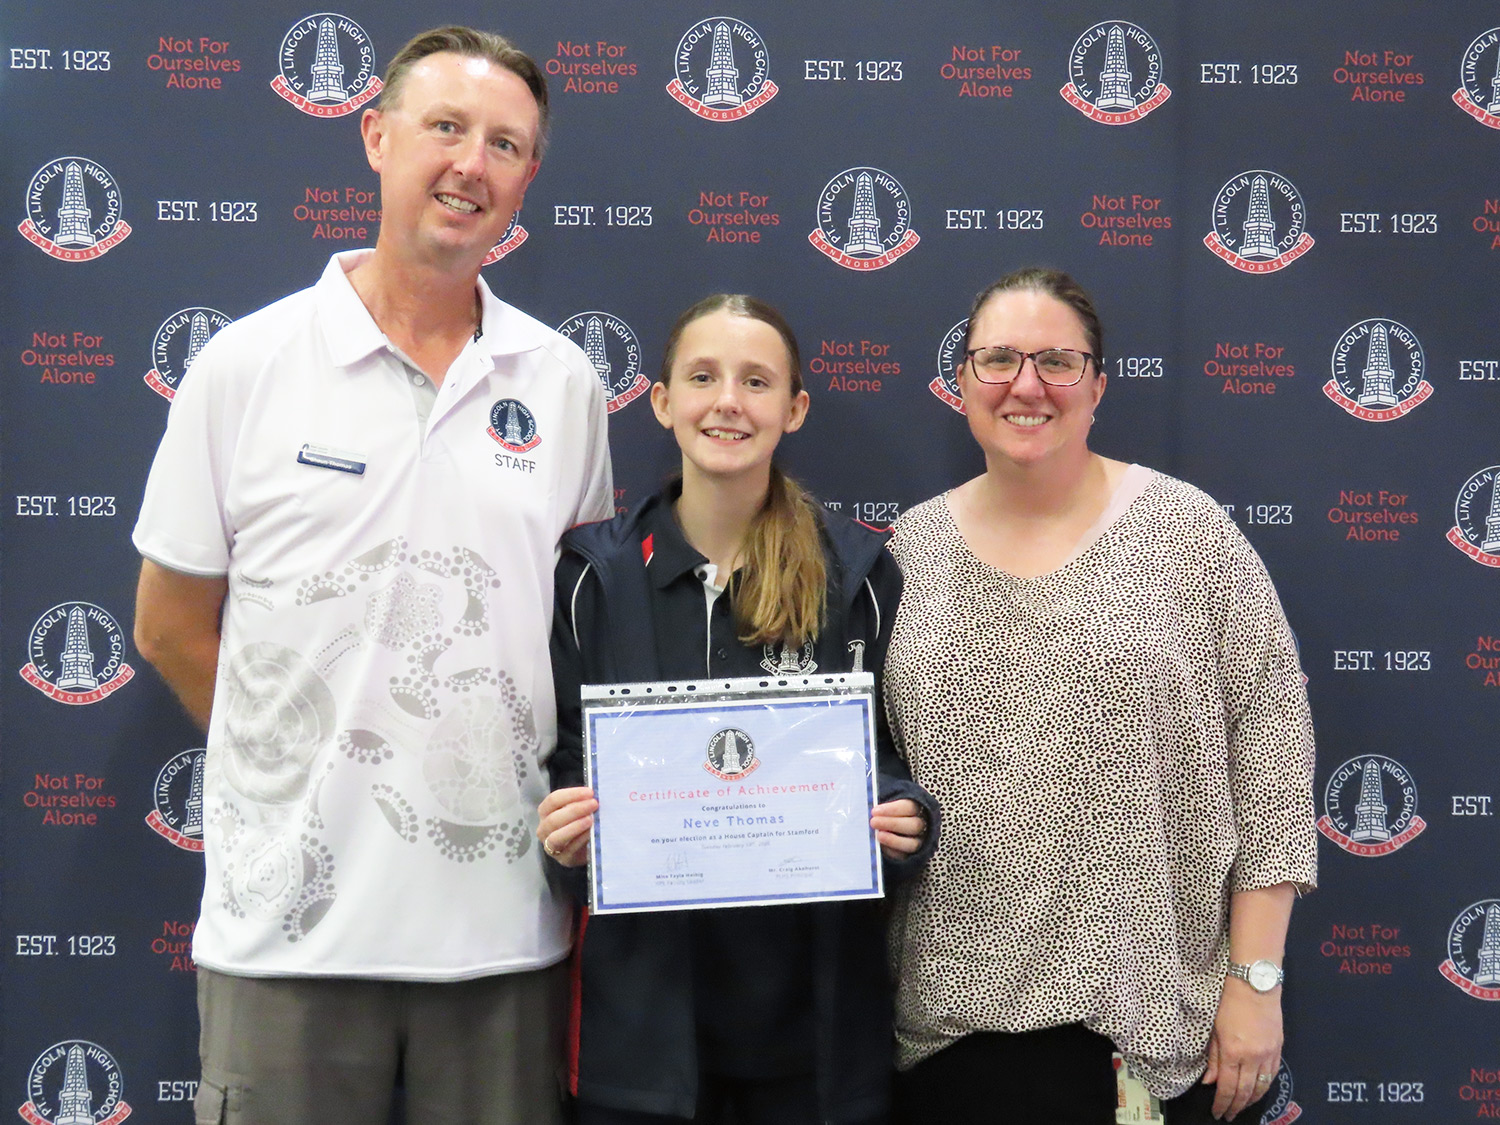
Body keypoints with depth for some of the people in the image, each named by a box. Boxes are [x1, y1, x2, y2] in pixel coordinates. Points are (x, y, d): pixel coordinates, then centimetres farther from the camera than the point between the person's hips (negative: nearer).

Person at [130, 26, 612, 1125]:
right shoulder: (247, 364, -2)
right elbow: (171, 627, 4)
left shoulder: (562, 383, 5)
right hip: (292, 914, -2)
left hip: (506, 916, 3)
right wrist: (301, 764, 7)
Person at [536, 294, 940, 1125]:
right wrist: (565, 830, -14)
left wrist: (905, 821, -15)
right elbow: (561, 762, 7)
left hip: (815, 1002, 0)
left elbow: (902, 757, 6)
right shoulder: (595, 570, 0)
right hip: (641, 1000, 0)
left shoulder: (858, 573, 0)